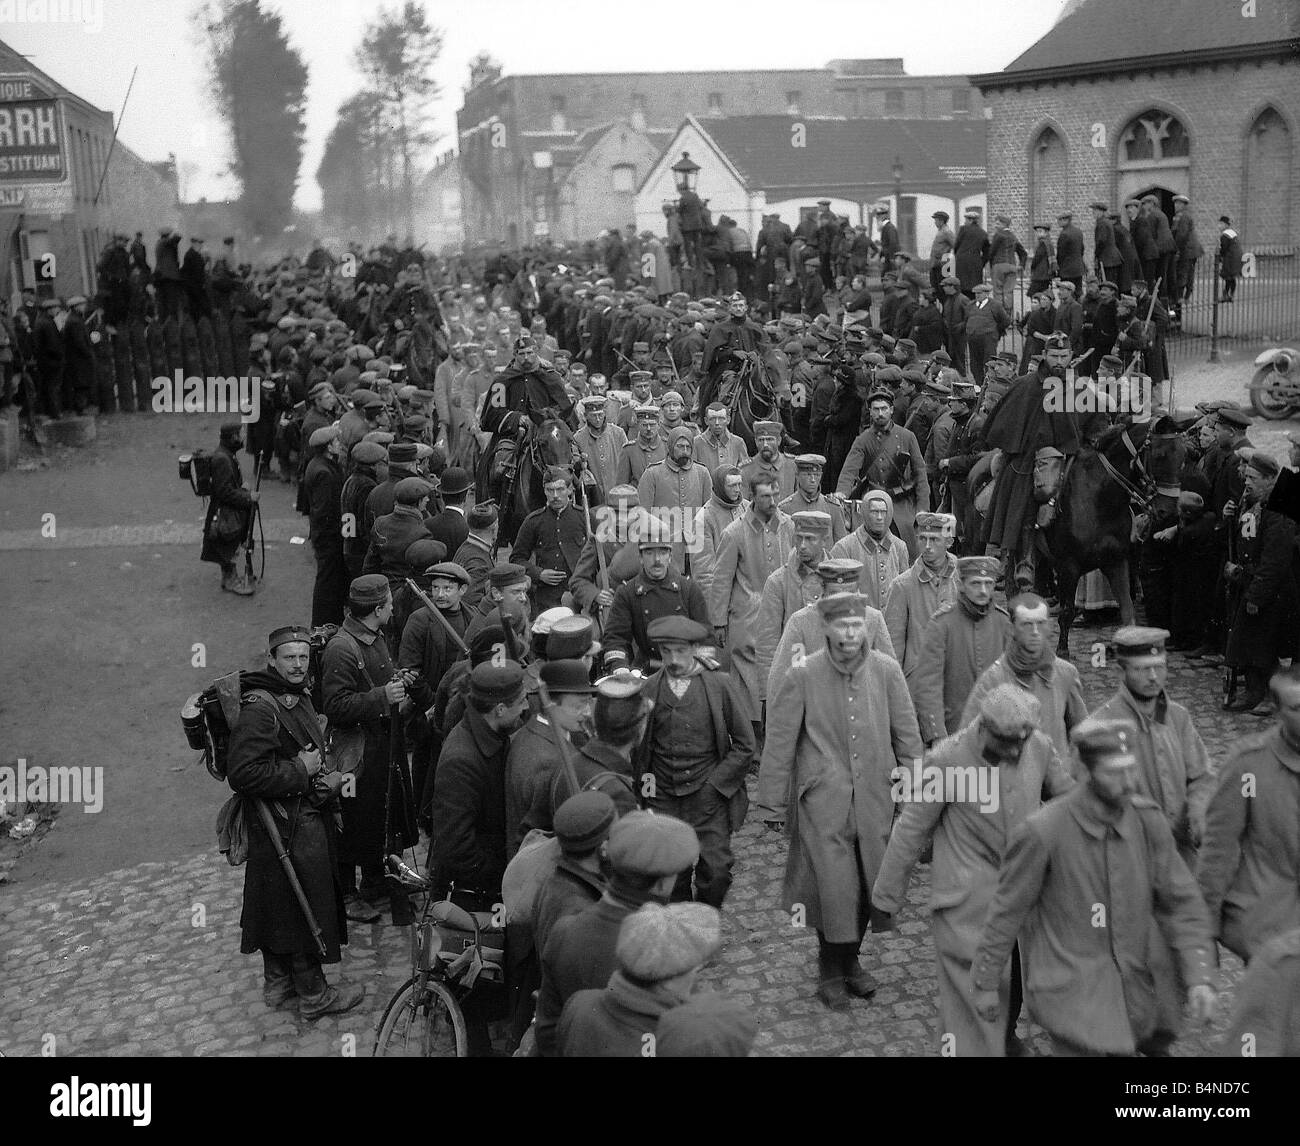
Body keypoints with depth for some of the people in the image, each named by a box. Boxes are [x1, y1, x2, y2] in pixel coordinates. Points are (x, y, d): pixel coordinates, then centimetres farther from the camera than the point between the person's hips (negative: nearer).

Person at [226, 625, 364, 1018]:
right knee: (304, 907, 2)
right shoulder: (259, 709, -21)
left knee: (280, 907, 20)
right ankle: (313, 994, 15)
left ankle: (277, 984, 32)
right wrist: (302, 773, -21)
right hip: (286, 826, -10)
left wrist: (325, 778, 3)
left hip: (307, 817, 10)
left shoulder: (299, 697, 11)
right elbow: (242, 774, -28)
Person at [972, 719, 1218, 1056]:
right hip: (1069, 986, -6)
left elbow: (1180, 902, -3)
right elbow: (1007, 909, -11)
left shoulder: (1148, 820, -10)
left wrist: (1200, 978, -15)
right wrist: (985, 984, -2)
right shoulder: (1042, 831, -23)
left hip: (1128, 984, 6)